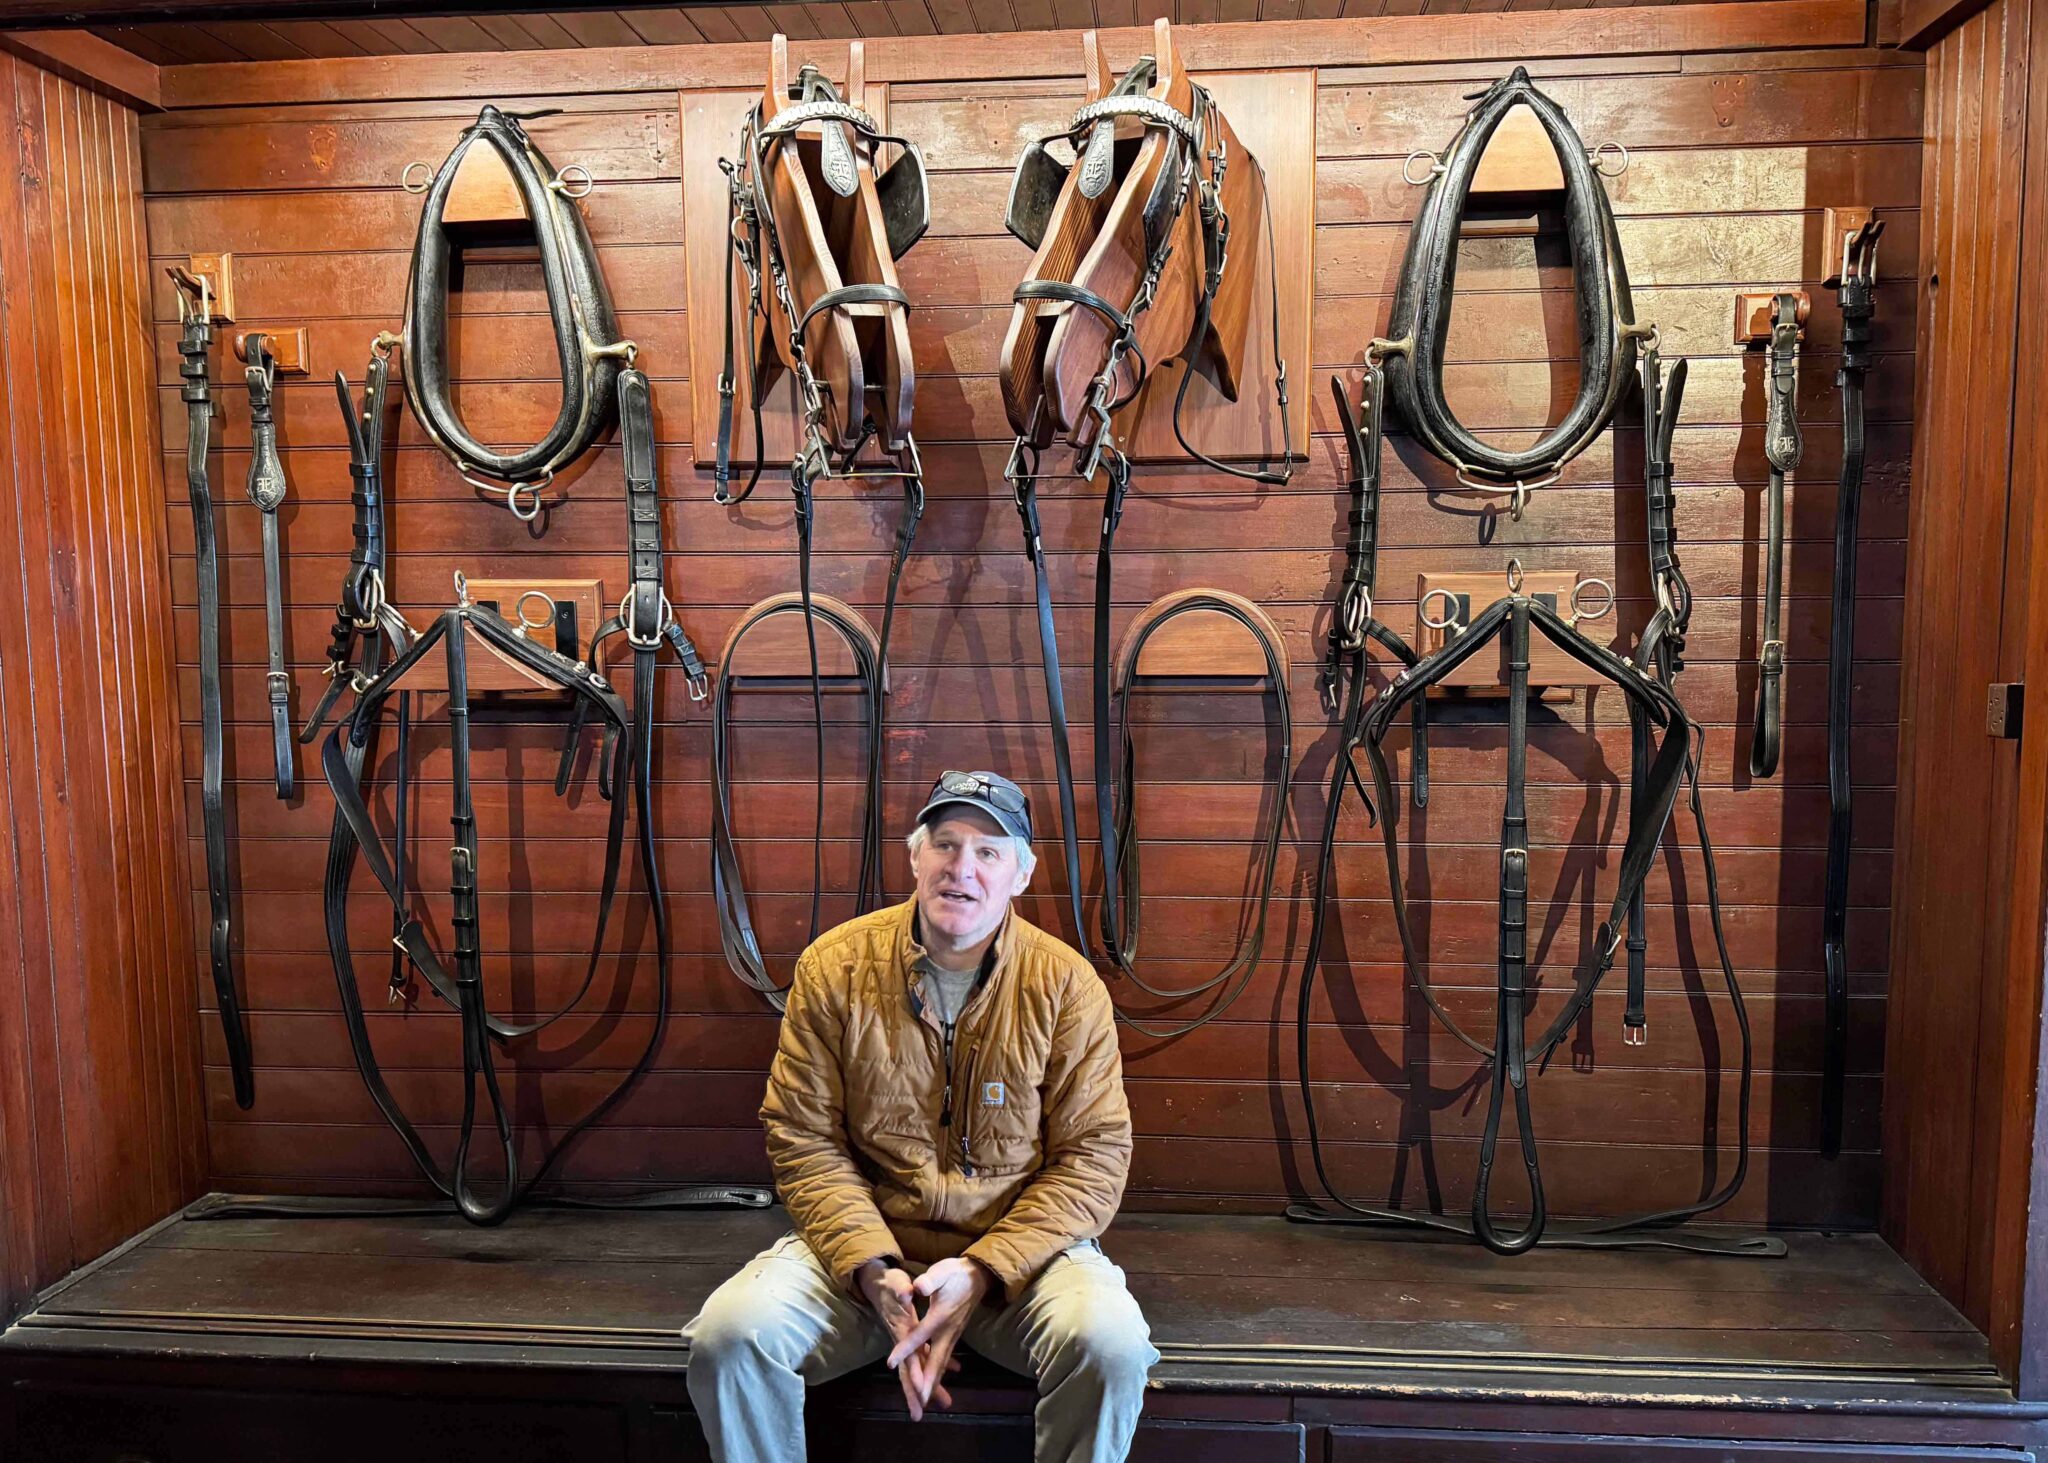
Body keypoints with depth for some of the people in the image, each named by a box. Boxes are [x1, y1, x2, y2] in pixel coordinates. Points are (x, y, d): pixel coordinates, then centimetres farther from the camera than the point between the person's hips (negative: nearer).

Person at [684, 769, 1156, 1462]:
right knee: (729, 1334, -24)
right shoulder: (833, 968, -3)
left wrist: (981, 1271, -18)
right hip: (863, 1243, 1)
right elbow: (804, 1140, -3)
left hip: (1020, 1249, -1)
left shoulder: (1067, 984, -5)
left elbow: (1094, 1156, -6)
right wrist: (873, 1270, -17)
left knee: (1111, 1344, -30)